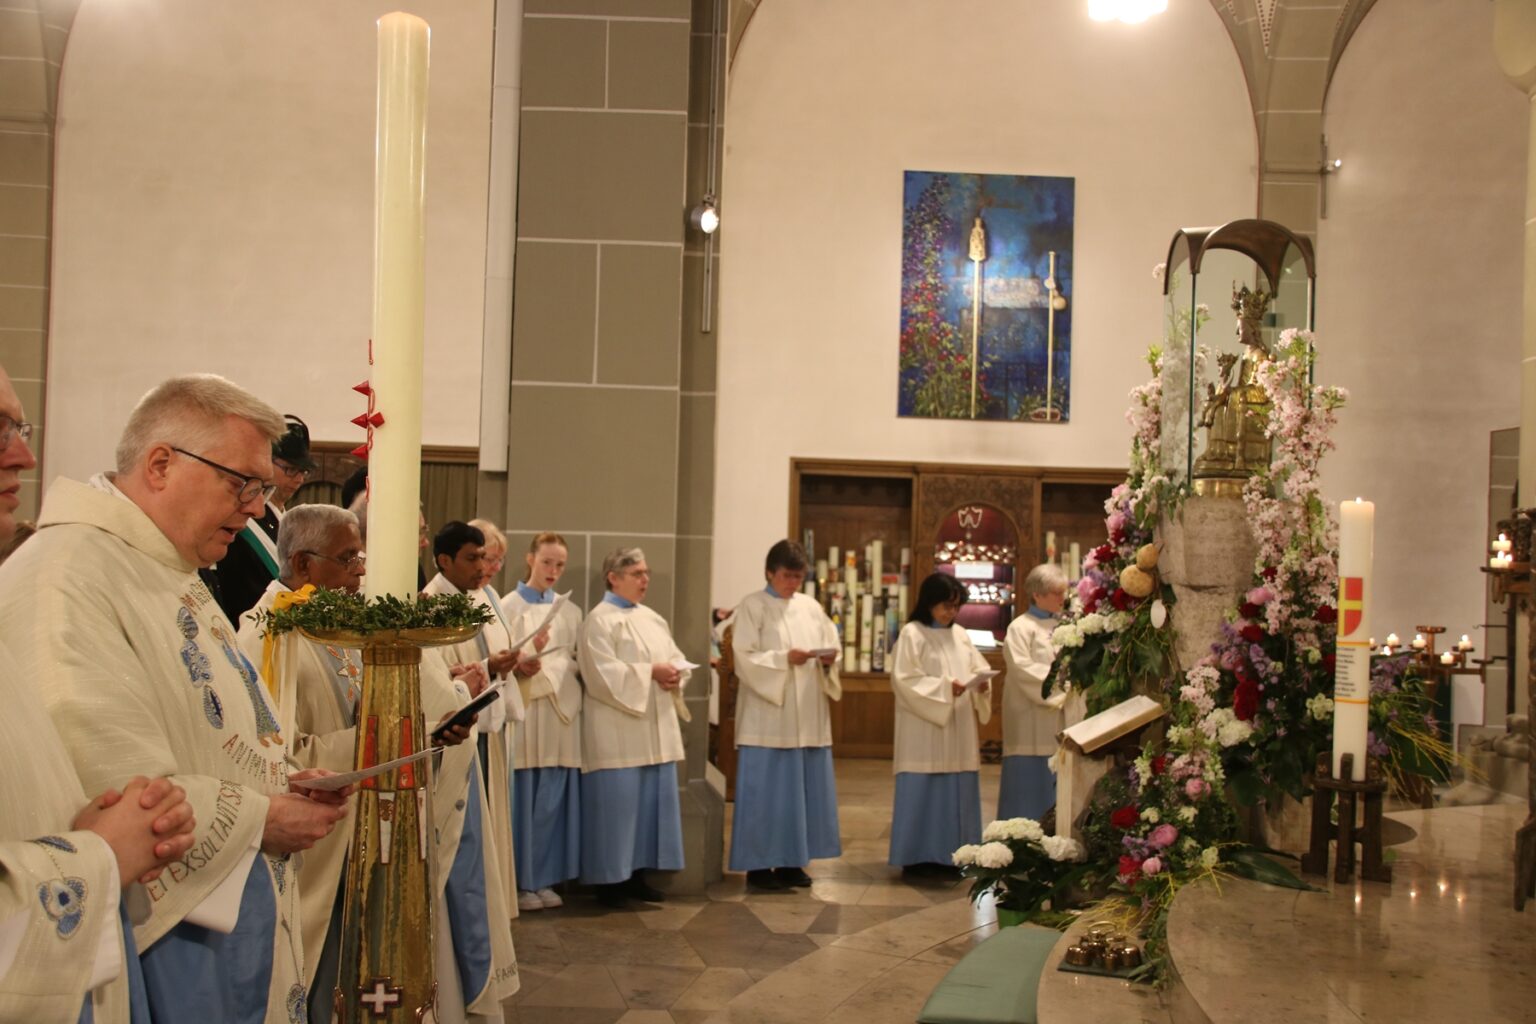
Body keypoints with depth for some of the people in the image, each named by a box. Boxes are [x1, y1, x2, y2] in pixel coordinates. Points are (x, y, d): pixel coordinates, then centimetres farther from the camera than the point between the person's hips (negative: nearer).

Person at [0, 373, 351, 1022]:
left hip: (237, 915, 10)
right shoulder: (64, 579, -19)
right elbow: (101, 782, -28)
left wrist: (278, 784, 4)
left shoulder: (176, 579, 14)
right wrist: (259, 818, -16)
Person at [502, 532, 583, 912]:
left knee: (554, 801, 5)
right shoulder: (510, 606, 1)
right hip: (525, 712, -4)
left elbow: (577, 660, 15)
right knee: (524, 800, -2)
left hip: (562, 711, 4)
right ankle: (521, 882, 8)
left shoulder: (569, 610, 14)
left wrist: (553, 667, -4)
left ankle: (544, 879, 14)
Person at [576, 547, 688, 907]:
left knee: (651, 799, 8)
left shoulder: (653, 619, 16)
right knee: (617, 801, -4)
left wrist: (675, 674, -7)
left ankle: (636, 874, 17)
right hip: (617, 732, -8)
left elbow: (677, 659, 16)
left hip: (655, 729, 8)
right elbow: (603, 673, -19)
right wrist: (650, 671, -17)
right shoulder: (600, 620, -9)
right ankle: (610, 879, 5)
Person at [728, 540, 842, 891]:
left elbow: (833, 647, 12)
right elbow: (745, 657, -12)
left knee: (805, 789, 8)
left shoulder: (811, 606, 12)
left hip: (808, 717, 6)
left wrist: (829, 659, -10)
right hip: (768, 718, -6)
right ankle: (759, 865, 5)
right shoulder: (752, 605, -4)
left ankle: (790, 861, 18)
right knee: (766, 791, -3)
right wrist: (785, 659, -23)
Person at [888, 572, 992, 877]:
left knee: (956, 792, 5)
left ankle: (947, 856, 13)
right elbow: (906, 680, -12)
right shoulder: (912, 634, -6)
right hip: (924, 731, -6)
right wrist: (945, 687, -20)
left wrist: (980, 684, -8)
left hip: (959, 730, 6)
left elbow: (980, 669, 15)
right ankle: (918, 857, 4)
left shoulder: (960, 635, 14)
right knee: (924, 792, -3)